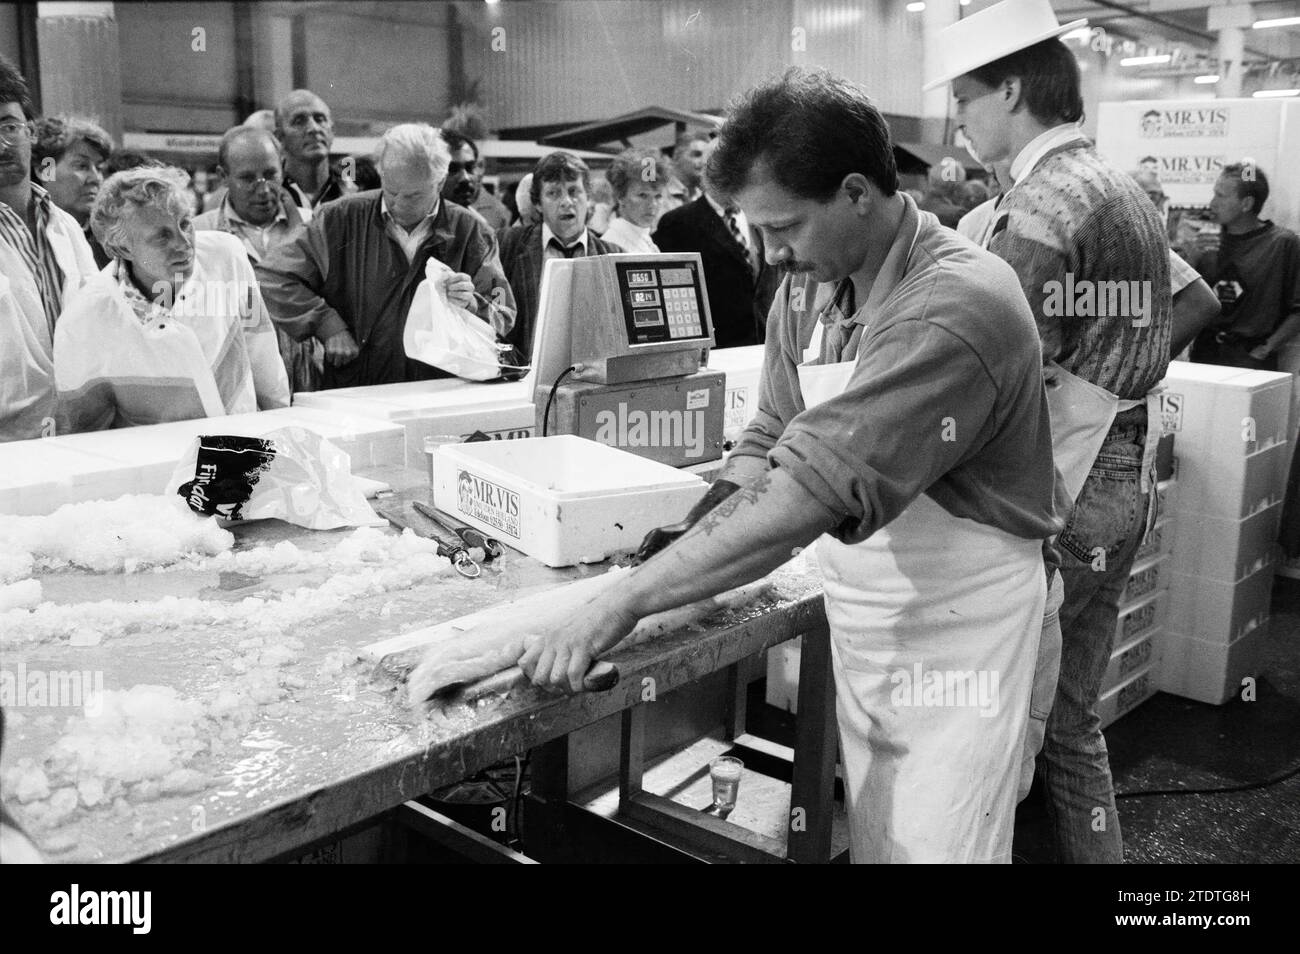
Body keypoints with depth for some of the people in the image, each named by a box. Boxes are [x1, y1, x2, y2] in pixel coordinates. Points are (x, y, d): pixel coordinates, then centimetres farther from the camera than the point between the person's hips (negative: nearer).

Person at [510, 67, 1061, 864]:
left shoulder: (957, 306, -26)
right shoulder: (809, 285, -1)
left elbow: (810, 493, -33)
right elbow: (771, 441, 6)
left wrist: (624, 605, -32)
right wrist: (684, 551, -10)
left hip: (957, 631, -6)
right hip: (858, 621, 7)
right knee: (871, 842, 18)